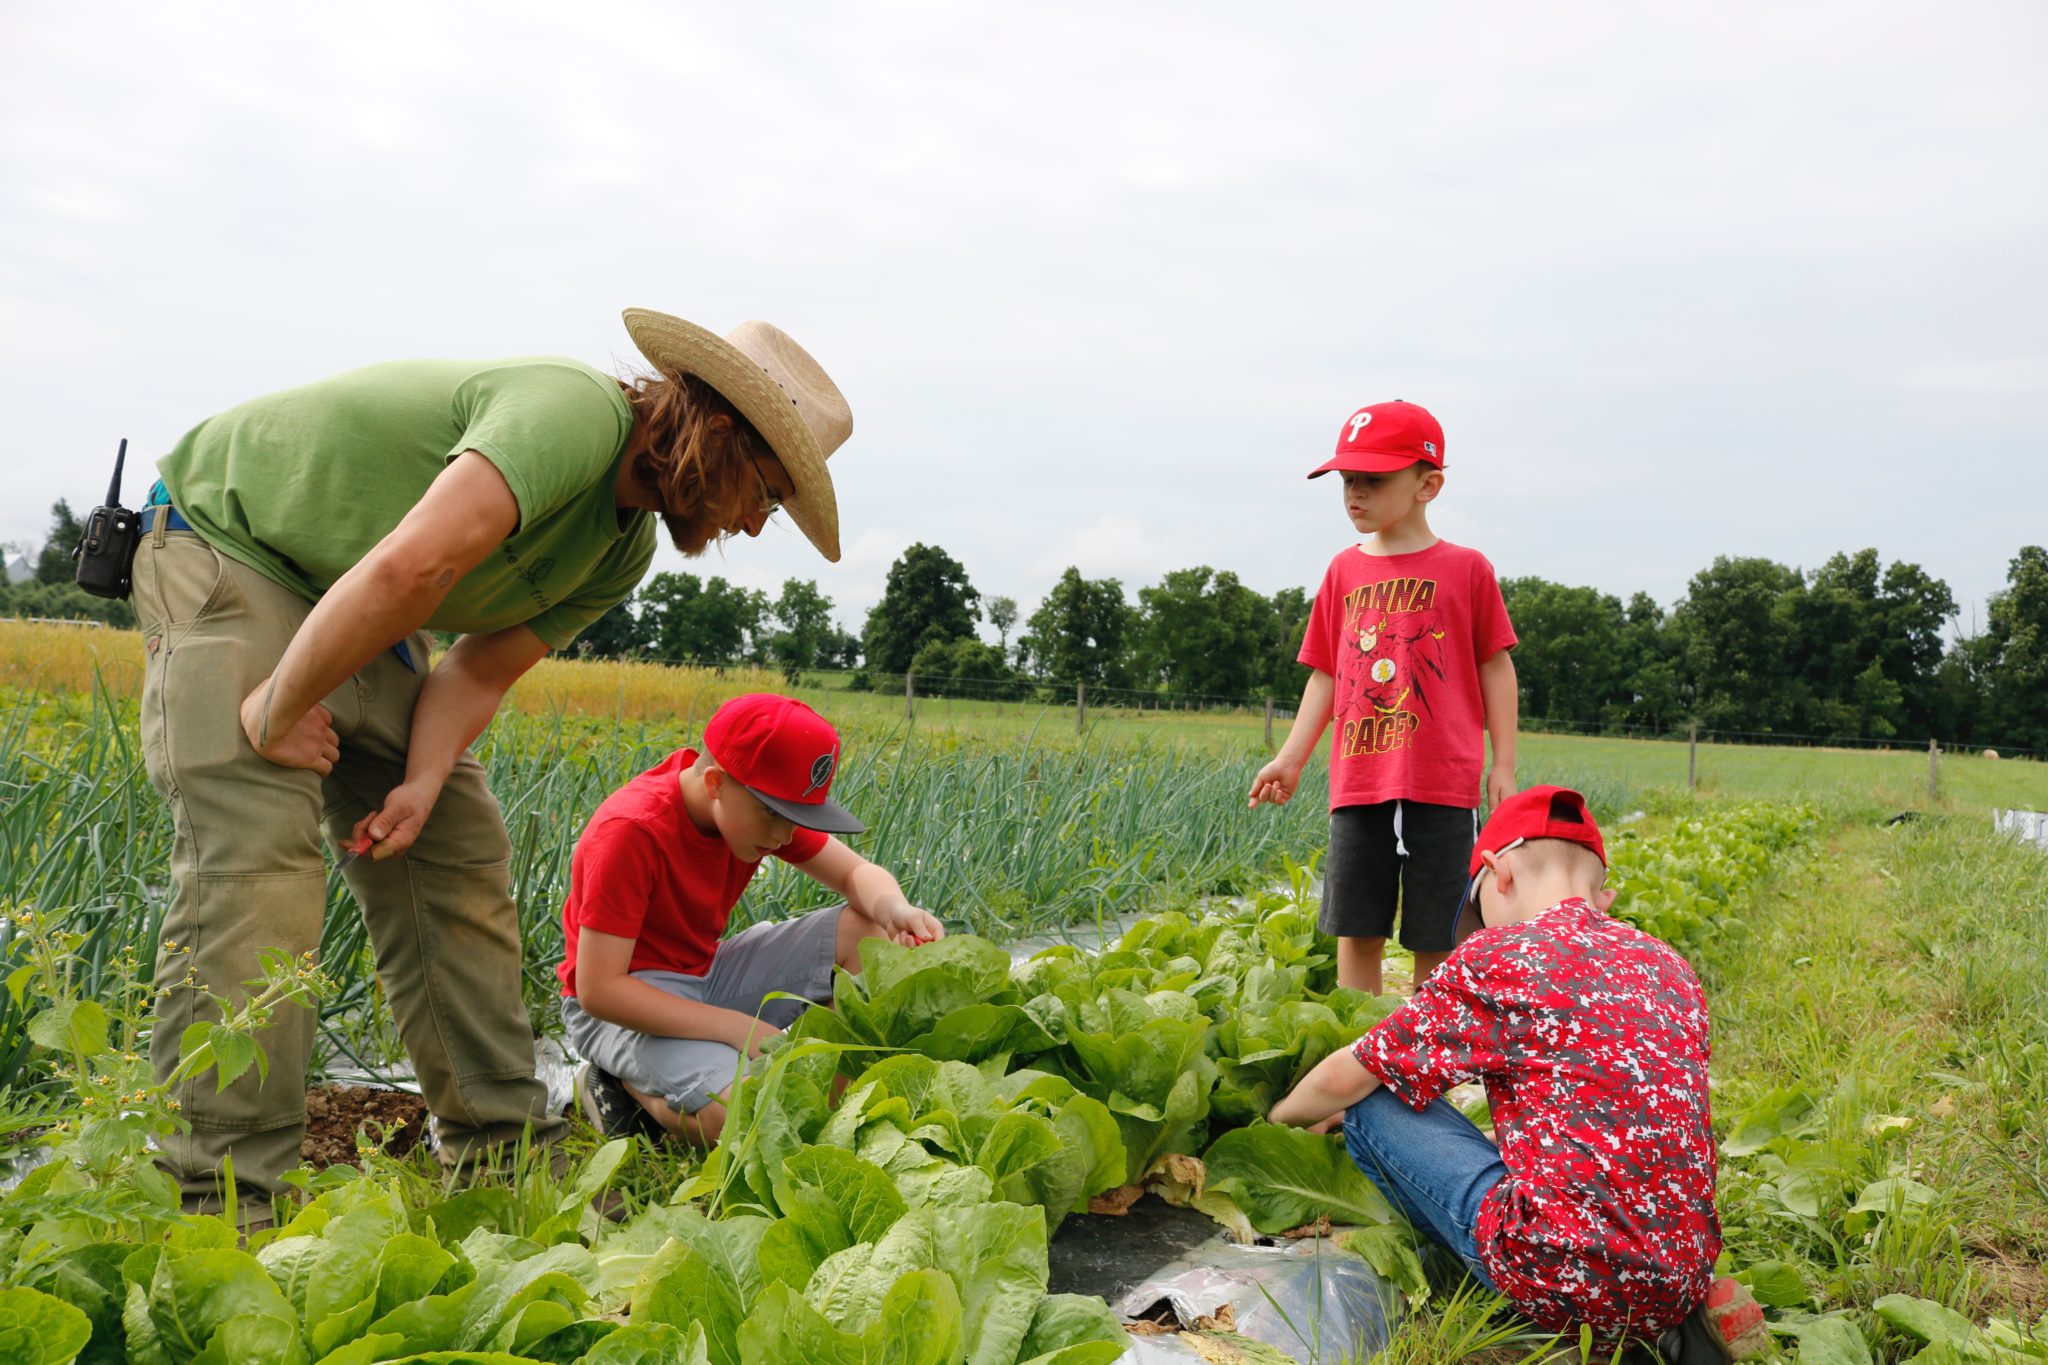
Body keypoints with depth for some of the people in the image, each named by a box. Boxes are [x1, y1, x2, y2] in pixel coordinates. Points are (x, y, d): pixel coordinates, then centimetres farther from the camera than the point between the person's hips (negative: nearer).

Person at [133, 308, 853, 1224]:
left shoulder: (625, 548, -1)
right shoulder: (577, 412, -32)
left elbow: (481, 670, -4)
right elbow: (410, 568, -43)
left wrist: (424, 782, -22)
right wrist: (277, 711, -32)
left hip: (355, 613, 9)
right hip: (225, 540, -8)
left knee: (454, 859, 3)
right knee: (255, 867, -20)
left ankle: (506, 1163, 11)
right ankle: (223, 1205, -11)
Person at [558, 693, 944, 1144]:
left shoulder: (763, 804, -7)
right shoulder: (630, 832, -27)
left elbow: (857, 872, 1)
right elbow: (598, 989, -27)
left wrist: (893, 907, -25)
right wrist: (738, 1027, -29)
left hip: (707, 972, 7)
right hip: (623, 1003, -7)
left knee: (869, 929, -9)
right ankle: (628, 1086, -3)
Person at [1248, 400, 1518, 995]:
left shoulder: (1465, 569, -1)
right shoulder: (1343, 571, 9)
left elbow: (1495, 667, 5)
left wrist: (1503, 767, 2)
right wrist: (1289, 759, 8)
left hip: (1442, 787, -3)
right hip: (1358, 785, 3)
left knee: (1436, 940, 5)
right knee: (1356, 933, 7)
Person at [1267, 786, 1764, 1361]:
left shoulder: (1497, 955, -6)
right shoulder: (1671, 968, 11)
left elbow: (1345, 1079, 3)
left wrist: (1283, 1115, 24)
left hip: (1567, 1280, -7)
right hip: (1684, 1271, 7)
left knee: (1372, 1102, 5)